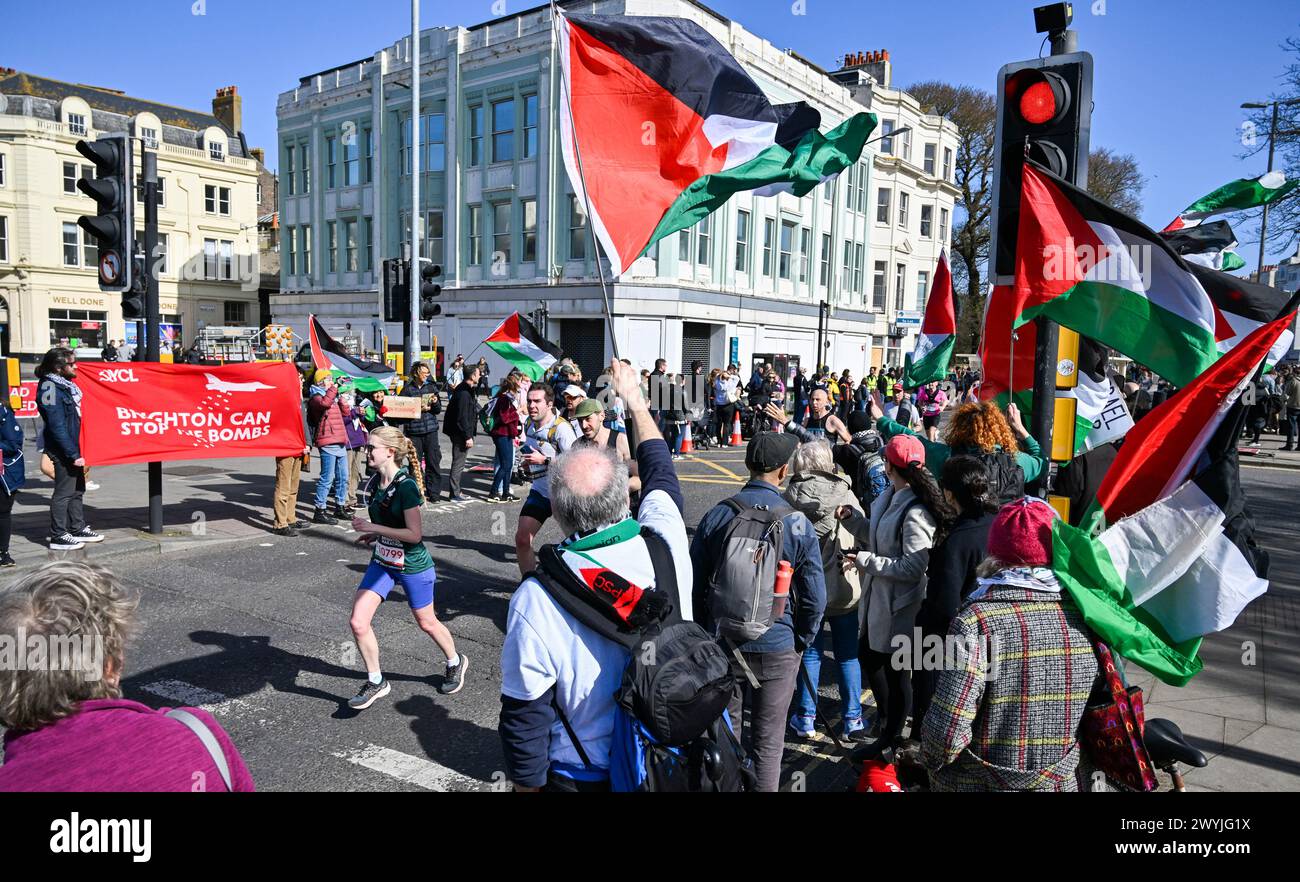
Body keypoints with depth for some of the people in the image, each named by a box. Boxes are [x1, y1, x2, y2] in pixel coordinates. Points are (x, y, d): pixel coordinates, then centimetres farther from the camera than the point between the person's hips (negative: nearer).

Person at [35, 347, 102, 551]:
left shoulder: (64, 385, 10)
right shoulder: (51, 389, -18)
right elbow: (58, 427, -21)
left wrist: (76, 451, 14)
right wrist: (73, 455, -21)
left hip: (72, 447, 10)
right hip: (62, 450, -10)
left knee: (77, 489, 18)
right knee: (64, 492, -2)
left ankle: (78, 529, 29)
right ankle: (58, 537, 8)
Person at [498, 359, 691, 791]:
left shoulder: (538, 598, -29)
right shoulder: (665, 544, -19)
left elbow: (524, 717, -21)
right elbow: (660, 473, 3)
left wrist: (527, 784, -2)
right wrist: (636, 401, 18)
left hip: (584, 777, -4)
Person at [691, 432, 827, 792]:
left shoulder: (716, 515, -8)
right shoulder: (798, 522, -11)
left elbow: (694, 583, -1)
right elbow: (815, 597, -8)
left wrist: (703, 633, 12)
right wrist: (800, 642, 7)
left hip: (721, 644, 2)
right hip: (777, 649, -1)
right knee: (767, 741, 12)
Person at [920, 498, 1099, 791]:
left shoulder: (977, 620, -24)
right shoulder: (1085, 614, -9)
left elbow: (946, 732, -25)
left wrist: (931, 759, -6)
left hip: (980, 783, -4)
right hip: (1061, 781, 4)